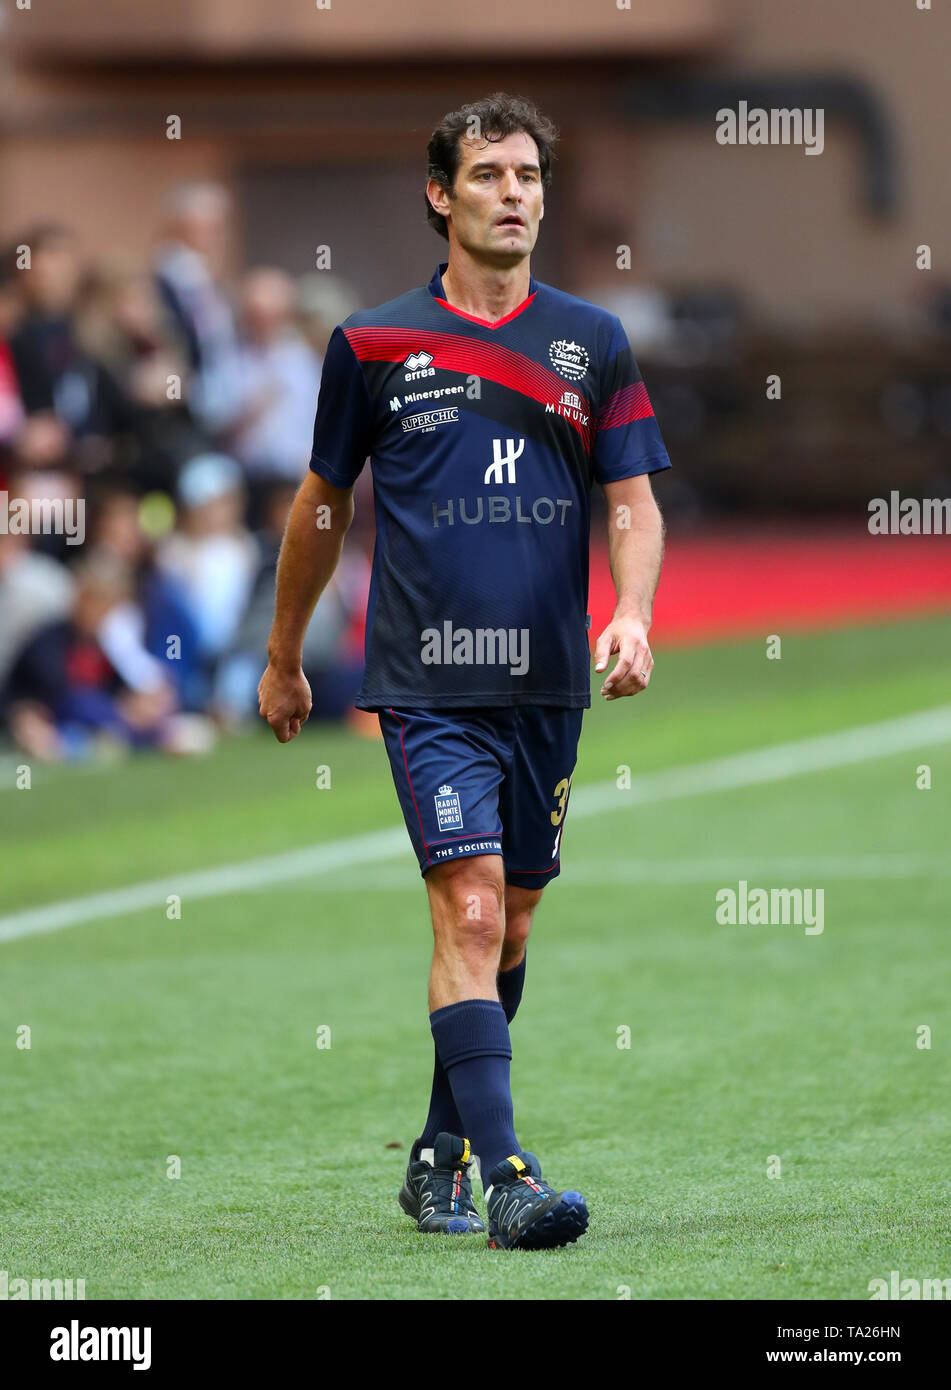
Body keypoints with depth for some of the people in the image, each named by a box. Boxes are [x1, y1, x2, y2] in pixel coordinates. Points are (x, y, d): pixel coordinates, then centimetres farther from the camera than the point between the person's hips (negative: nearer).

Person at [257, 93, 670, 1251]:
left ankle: (441, 1154, 28)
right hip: (427, 684, -3)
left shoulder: (593, 343, 7)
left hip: (547, 683, 3)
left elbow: (634, 502, 6)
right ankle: (505, 1177, -20)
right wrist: (283, 658, 21)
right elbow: (324, 504, 14)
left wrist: (632, 615, -13)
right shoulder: (374, 345, 2)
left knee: (509, 924, 11)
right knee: (470, 912, -16)